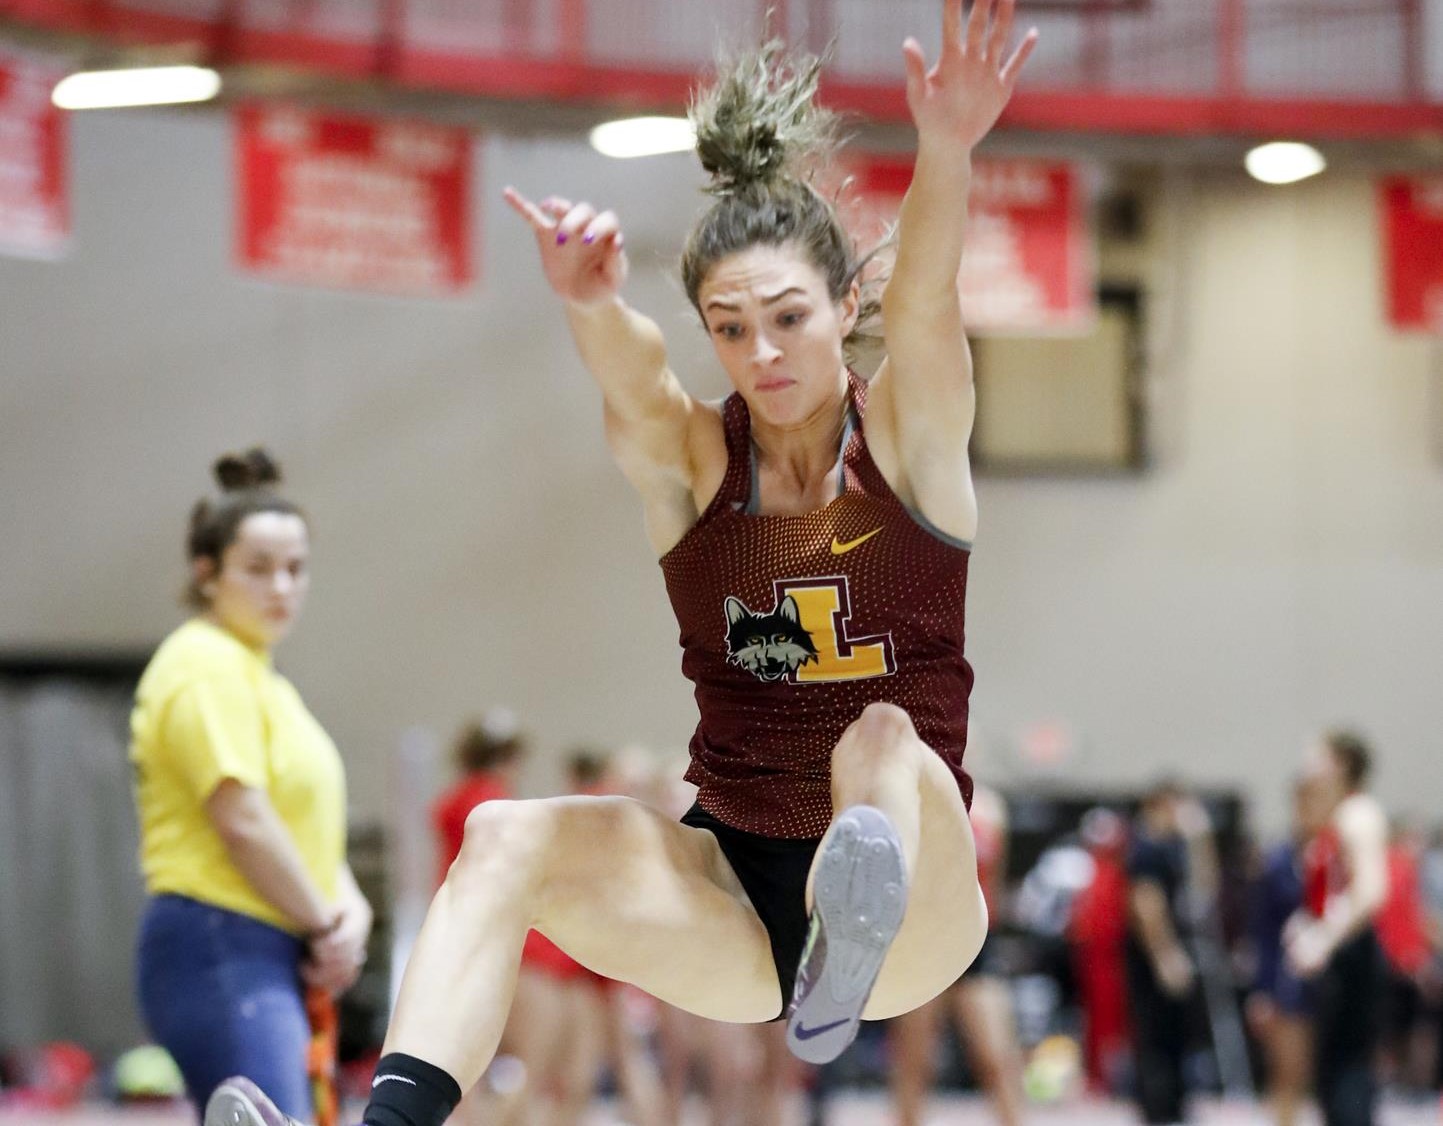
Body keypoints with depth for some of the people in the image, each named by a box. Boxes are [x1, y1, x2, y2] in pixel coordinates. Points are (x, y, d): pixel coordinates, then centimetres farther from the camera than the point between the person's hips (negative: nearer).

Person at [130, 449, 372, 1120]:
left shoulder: (258, 675, 23)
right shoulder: (205, 666, -9)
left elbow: (310, 831, 23)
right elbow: (242, 820, -17)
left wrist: (349, 910, 3)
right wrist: (325, 926, -8)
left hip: (267, 963, 10)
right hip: (220, 952, -10)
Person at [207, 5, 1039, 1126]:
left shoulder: (907, 436, -3)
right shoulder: (687, 457, 1)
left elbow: (923, 299, -24)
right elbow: (631, 381, -23)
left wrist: (947, 153, -47)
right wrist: (590, 304, -48)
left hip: (920, 908, -2)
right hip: (730, 898, 3)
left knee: (884, 740, -33)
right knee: (509, 835, -22)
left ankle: (853, 942, -65)